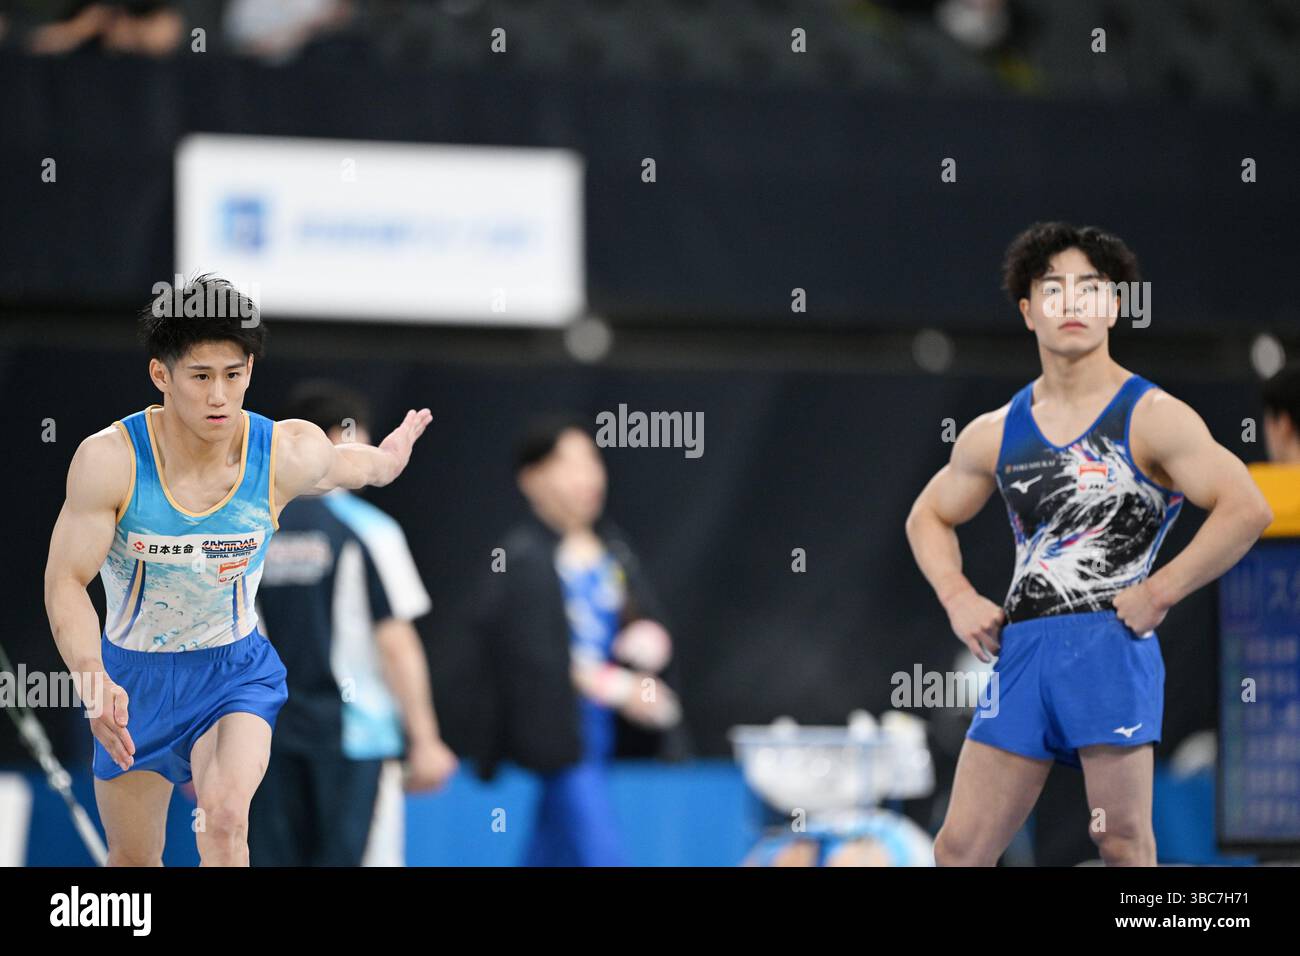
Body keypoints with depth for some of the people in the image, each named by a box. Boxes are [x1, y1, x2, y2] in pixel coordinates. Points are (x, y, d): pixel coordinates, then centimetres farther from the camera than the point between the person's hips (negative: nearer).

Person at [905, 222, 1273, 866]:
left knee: (1122, 840, -6)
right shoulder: (997, 433, 15)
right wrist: (957, 598, 12)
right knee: (960, 848, 1)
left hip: (1111, 643, -5)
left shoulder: (1152, 418, -1)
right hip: (1021, 647, 5)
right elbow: (929, 517, 30)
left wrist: (1160, 594, -13)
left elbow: (1247, 509, -11)